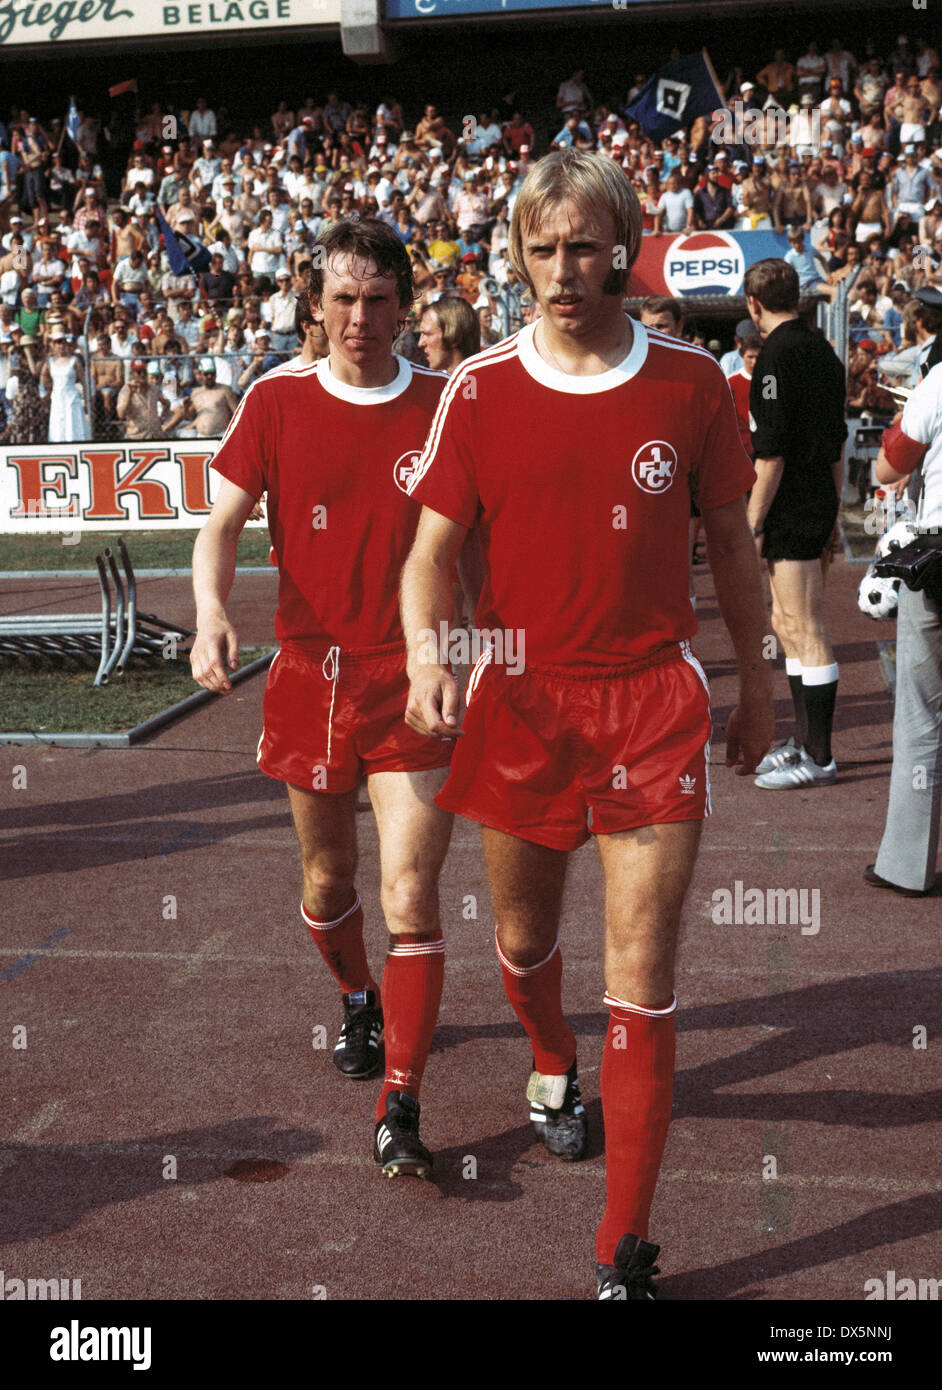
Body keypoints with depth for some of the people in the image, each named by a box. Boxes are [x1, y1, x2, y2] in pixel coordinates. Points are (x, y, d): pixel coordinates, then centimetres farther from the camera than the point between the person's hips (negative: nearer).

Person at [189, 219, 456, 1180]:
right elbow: (222, 525, 0)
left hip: (415, 680, -2)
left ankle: (399, 1110, -1)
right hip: (310, 672, 2)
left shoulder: (444, 405, -2)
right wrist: (211, 612, -19)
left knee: (410, 897, -9)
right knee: (327, 878, 18)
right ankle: (358, 1001, 48)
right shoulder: (275, 401, 0)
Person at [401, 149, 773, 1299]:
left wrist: (756, 683, 12)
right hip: (520, 698, 1)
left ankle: (626, 1249, 7)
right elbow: (432, 548, 1)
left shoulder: (690, 381, -1)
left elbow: (729, 541, 8)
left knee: (641, 980, -4)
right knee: (524, 938, 18)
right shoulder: (479, 389, -2)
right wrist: (425, 654, -18)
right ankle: (553, 1069, 53)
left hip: (655, 705, -1)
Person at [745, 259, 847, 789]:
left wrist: (752, 522, -14)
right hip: (818, 506, 9)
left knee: (806, 632, -5)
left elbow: (773, 449, -18)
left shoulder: (778, 354, -14)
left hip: (789, 507, -9)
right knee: (788, 625, 17)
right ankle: (805, 740, 25)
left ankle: (819, 759, 0)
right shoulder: (822, 349, 14)